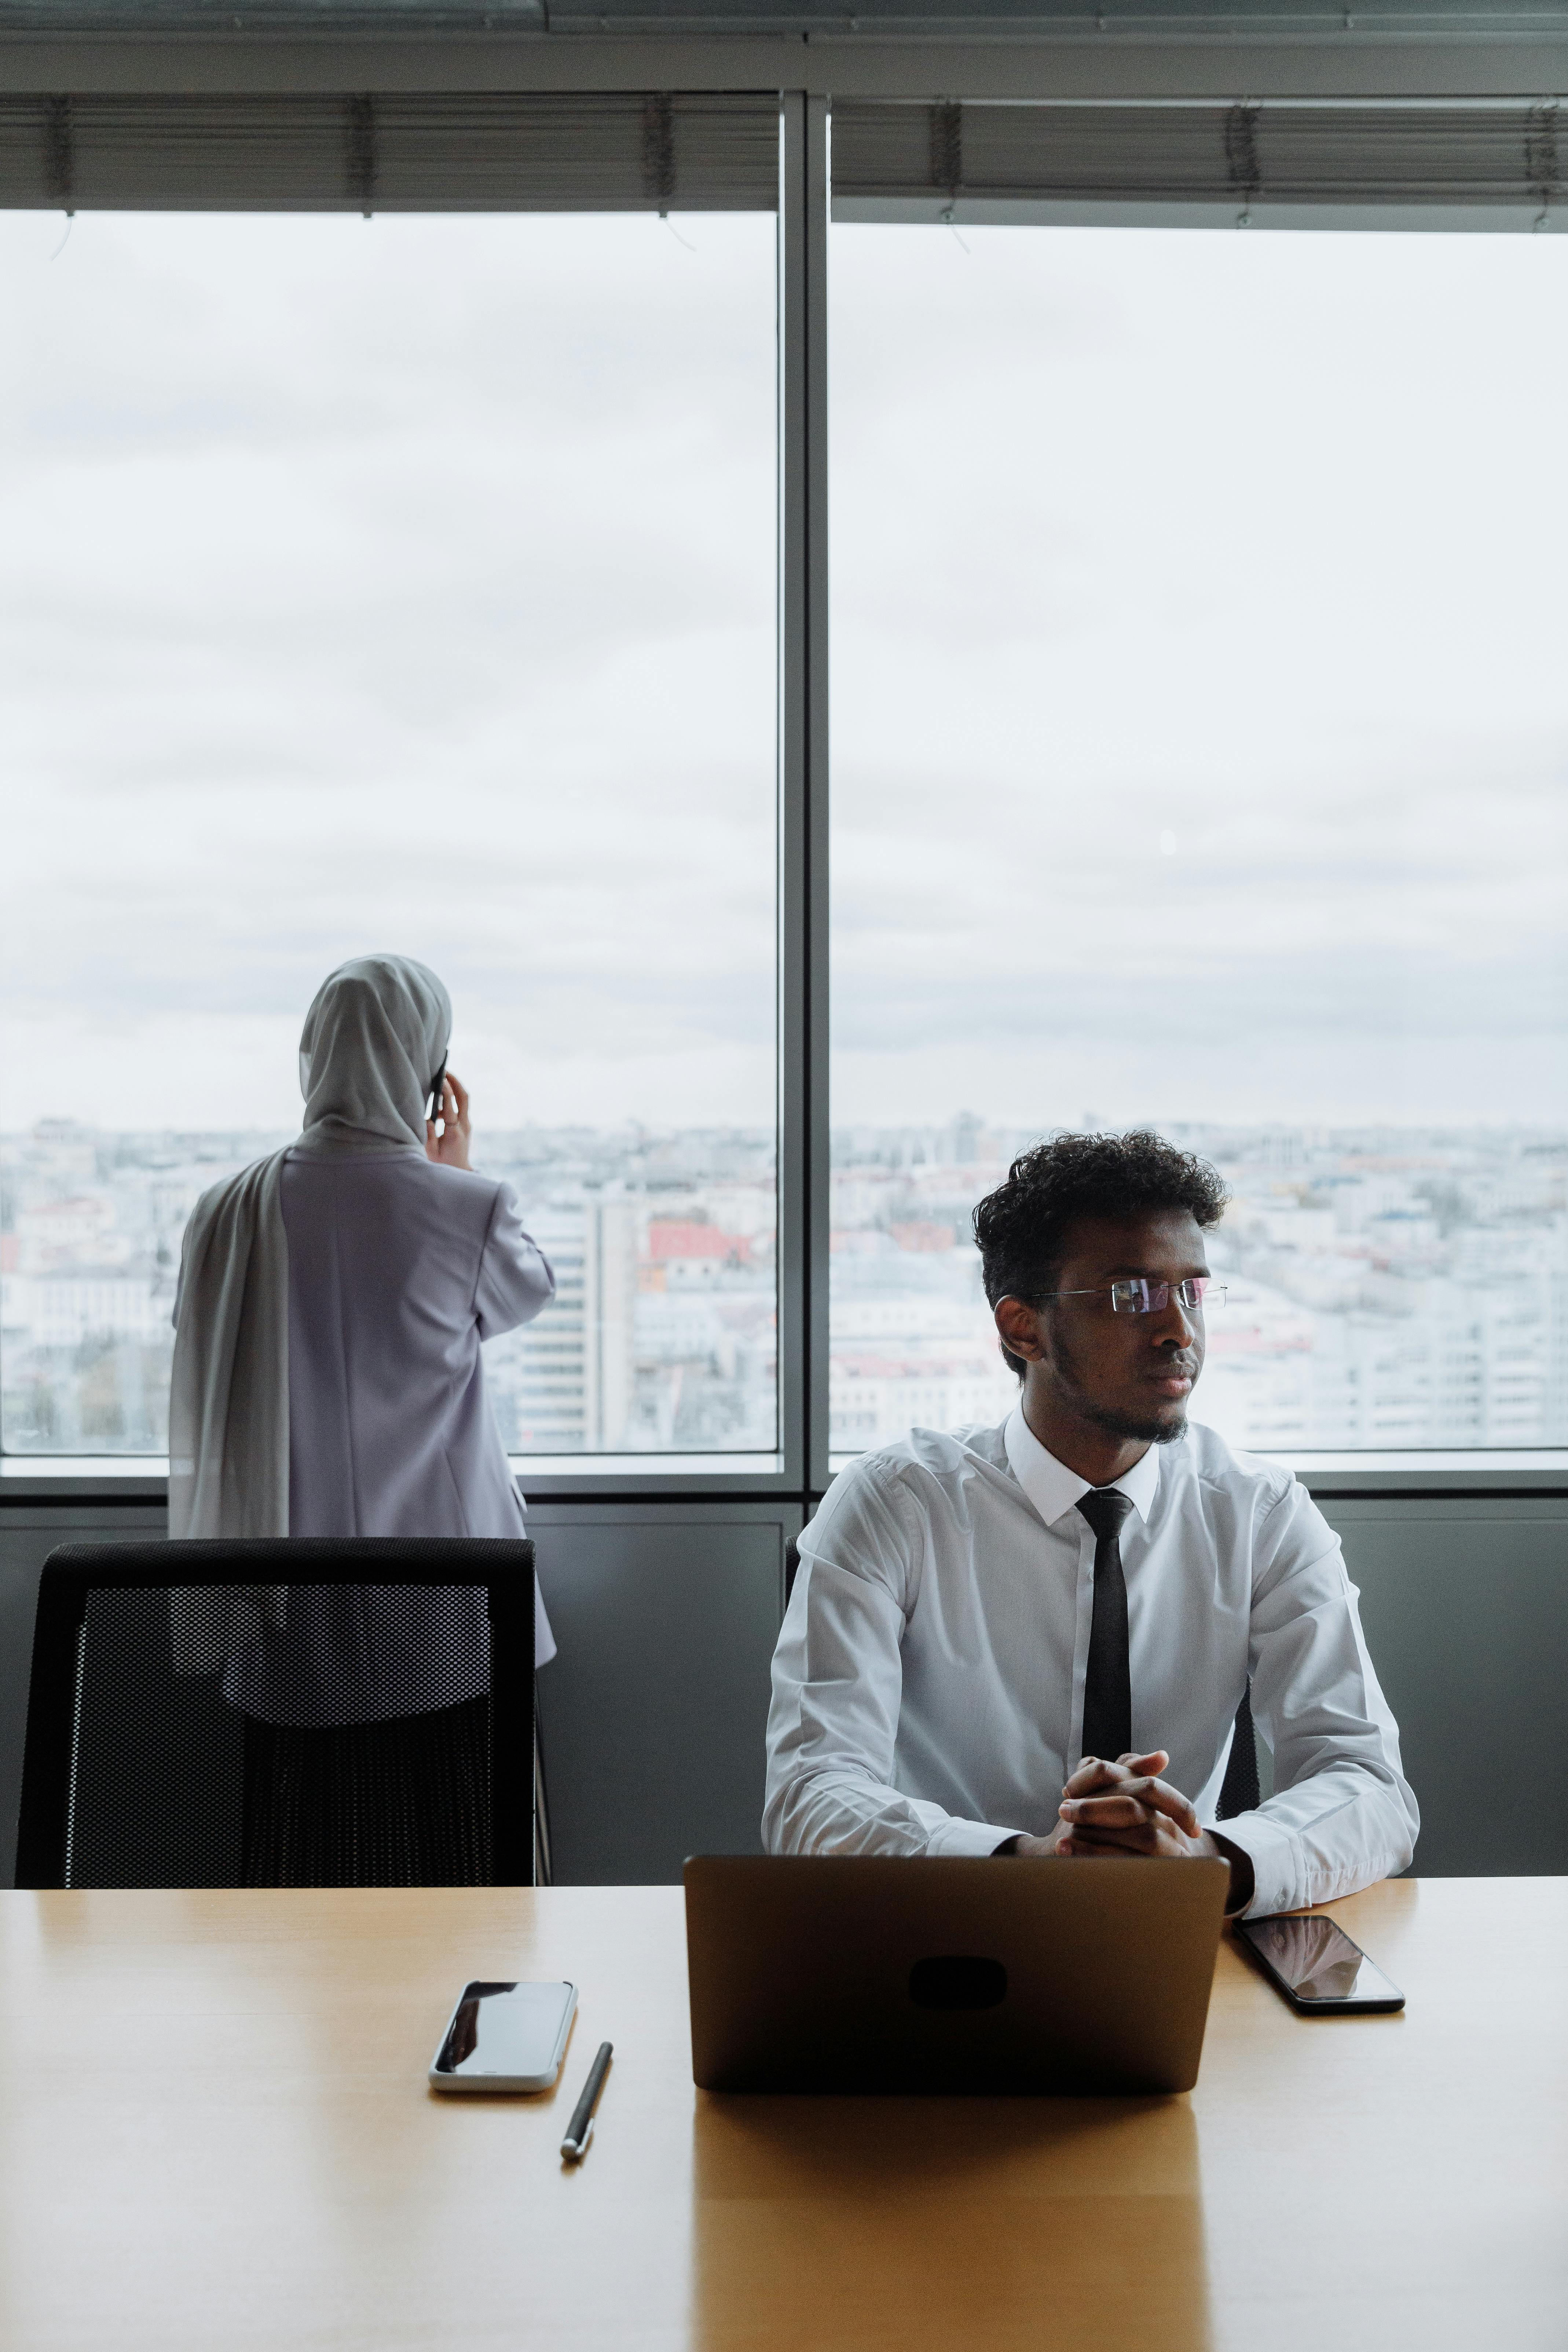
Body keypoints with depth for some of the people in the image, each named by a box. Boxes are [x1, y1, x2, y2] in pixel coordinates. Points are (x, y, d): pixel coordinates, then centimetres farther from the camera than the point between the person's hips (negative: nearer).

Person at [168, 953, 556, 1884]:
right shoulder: (466, 1209, -13)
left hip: (291, 1615, 3)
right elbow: (532, 1288, 10)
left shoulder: (232, 1210, -3)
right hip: (439, 1614, -3)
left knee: (302, 1868, 13)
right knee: (450, 1868, 9)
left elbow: (205, 1420, 5)